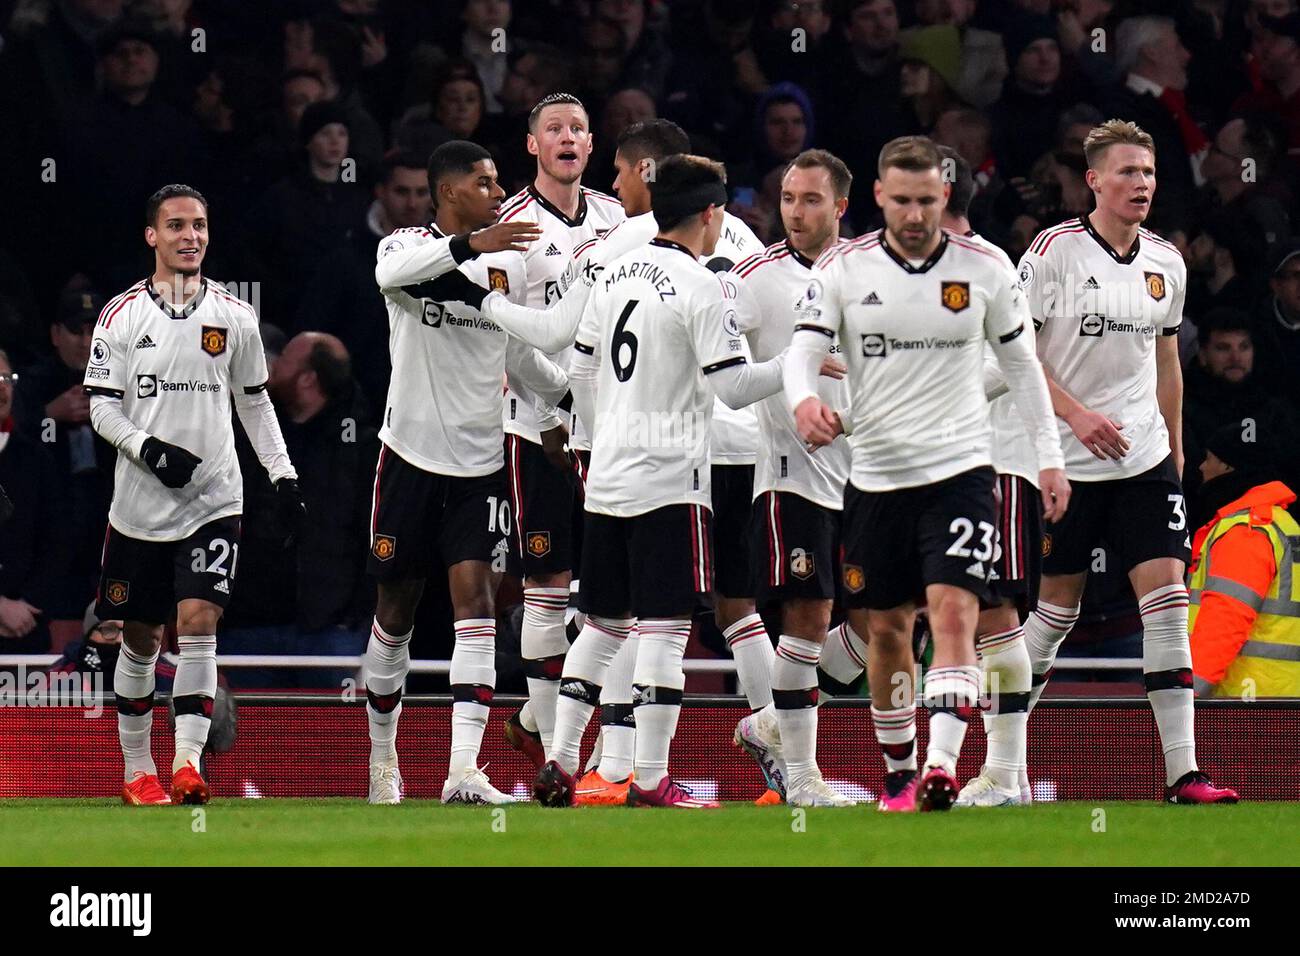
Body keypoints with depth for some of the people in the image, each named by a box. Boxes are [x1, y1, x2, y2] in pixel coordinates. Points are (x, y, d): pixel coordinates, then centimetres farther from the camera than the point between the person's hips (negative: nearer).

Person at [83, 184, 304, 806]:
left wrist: (283, 473, 9)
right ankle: (138, 771, 21)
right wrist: (150, 448, -16)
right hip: (140, 501, 0)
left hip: (213, 502, 0)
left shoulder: (233, 316, 6)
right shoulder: (122, 315, 1)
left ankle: (188, 765, -18)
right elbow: (102, 406, 0)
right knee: (140, 638, 8)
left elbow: (254, 401, 16)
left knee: (197, 623, -15)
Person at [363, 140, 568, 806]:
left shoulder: (510, 263, 9)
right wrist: (469, 246, -43)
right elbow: (391, 274, -30)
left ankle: (463, 770, -21)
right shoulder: (407, 246, -4)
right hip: (412, 452, -2)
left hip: (481, 458, 2)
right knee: (395, 608, 8)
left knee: (475, 601, -12)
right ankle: (382, 754, 27)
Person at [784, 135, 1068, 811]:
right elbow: (802, 350, -7)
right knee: (885, 629, 8)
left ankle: (941, 768, -28)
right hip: (875, 475, 2)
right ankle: (898, 772, 23)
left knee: (954, 611, -18)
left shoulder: (985, 269, 0)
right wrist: (803, 400, -30)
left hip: (959, 470, -2)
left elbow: (1021, 363, 11)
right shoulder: (842, 269, -2)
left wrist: (1049, 456, 9)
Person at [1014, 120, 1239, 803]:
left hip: (1145, 459, 4)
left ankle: (1182, 772, -10)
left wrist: (1176, 447, 20)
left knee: (1167, 598, -8)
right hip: (1066, 463, -4)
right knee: (1058, 606, 3)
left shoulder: (1166, 263, 8)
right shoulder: (1054, 252, -8)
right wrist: (1078, 415, -18)